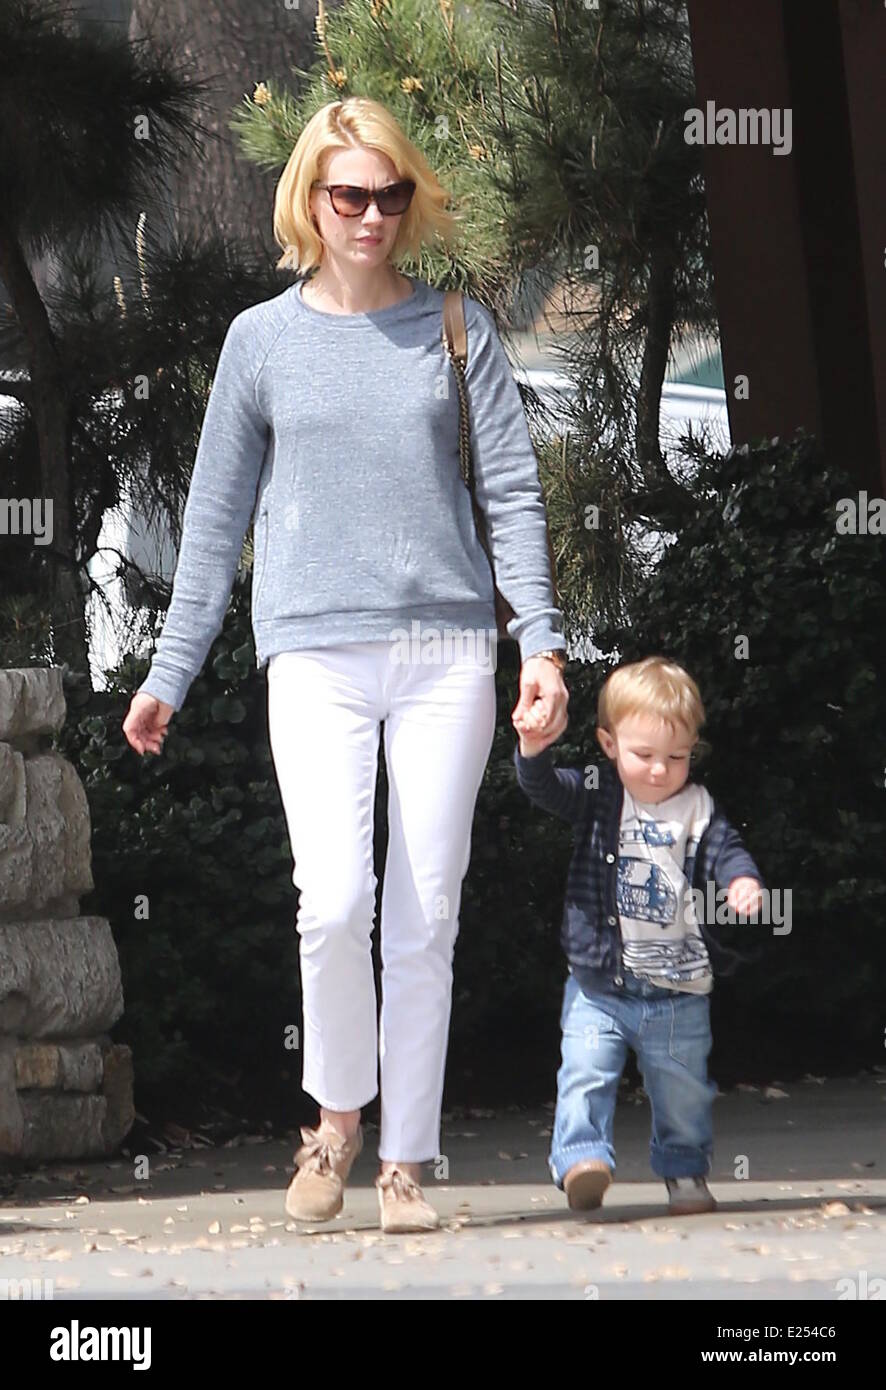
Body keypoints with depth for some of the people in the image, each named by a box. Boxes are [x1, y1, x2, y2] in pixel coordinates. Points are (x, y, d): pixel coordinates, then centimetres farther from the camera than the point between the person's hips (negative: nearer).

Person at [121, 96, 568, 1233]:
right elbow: (215, 516, 12)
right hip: (316, 650, -1)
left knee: (425, 918, 0)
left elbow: (512, 491, 7)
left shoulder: (458, 329, 9)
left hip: (446, 648, 1)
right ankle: (337, 1115, 6)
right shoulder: (263, 339, 8)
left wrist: (541, 639, -4)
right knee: (334, 898, -17)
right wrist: (170, 673, 11)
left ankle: (404, 1162, 9)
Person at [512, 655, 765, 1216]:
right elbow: (543, 787, -9)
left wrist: (744, 881, -29)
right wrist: (534, 749, -30)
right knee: (585, 1074, -16)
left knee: (682, 1090, 11)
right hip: (598, 984, -1)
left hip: (679, 992, 1)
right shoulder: (595, 796, 1)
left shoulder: (699, 809, 1)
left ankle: (686, 1173, 28)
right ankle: (582, 1159, -20)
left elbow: (725, 850, -6)